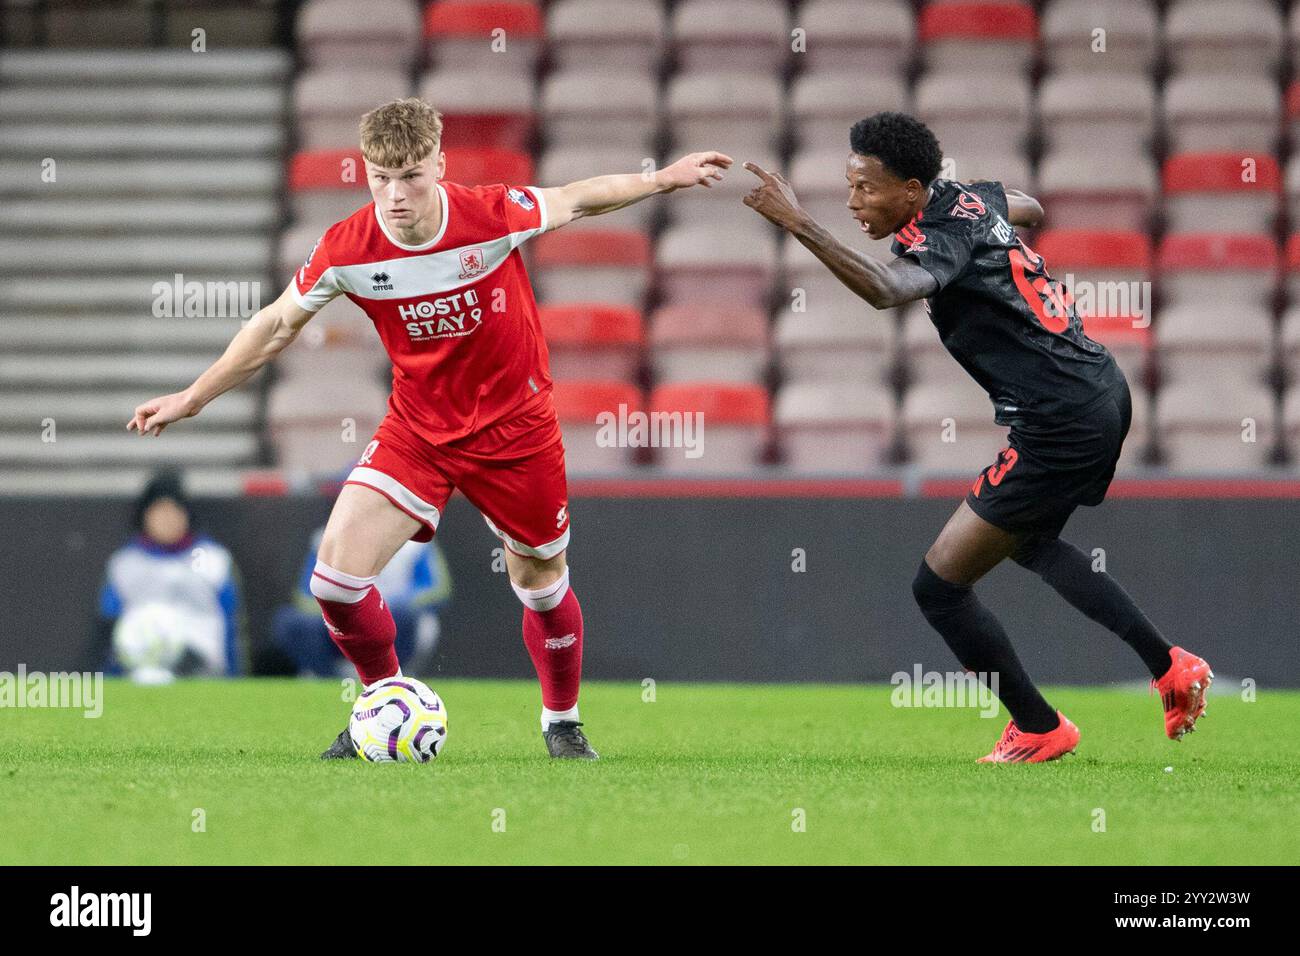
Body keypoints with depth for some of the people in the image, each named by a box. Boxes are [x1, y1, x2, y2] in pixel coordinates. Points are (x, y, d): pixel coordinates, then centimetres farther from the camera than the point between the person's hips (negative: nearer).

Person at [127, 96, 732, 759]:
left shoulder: (496, 215, -22)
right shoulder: (345, 249, -17)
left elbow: (576, 200, 0)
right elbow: (278, 325, -1)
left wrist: (663, 179, 6)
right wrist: (193, 398, 2)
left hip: (515, 427, -1)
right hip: (416, 429, 1)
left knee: (542, 583, 10)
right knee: (336, 575, -14)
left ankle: (562, 722, 36)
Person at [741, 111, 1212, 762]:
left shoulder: (944, 238, -20)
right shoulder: (968, 195, 6)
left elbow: (885, 290, -43)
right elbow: (1030, 209, 30)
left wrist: (800, 226, -46)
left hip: (1061, 427, -11)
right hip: (1103, 389, 11)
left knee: (938, 585, -3)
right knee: (1029, 541, 36)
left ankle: (1039, 731, 11)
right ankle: (1169, 667, 38)